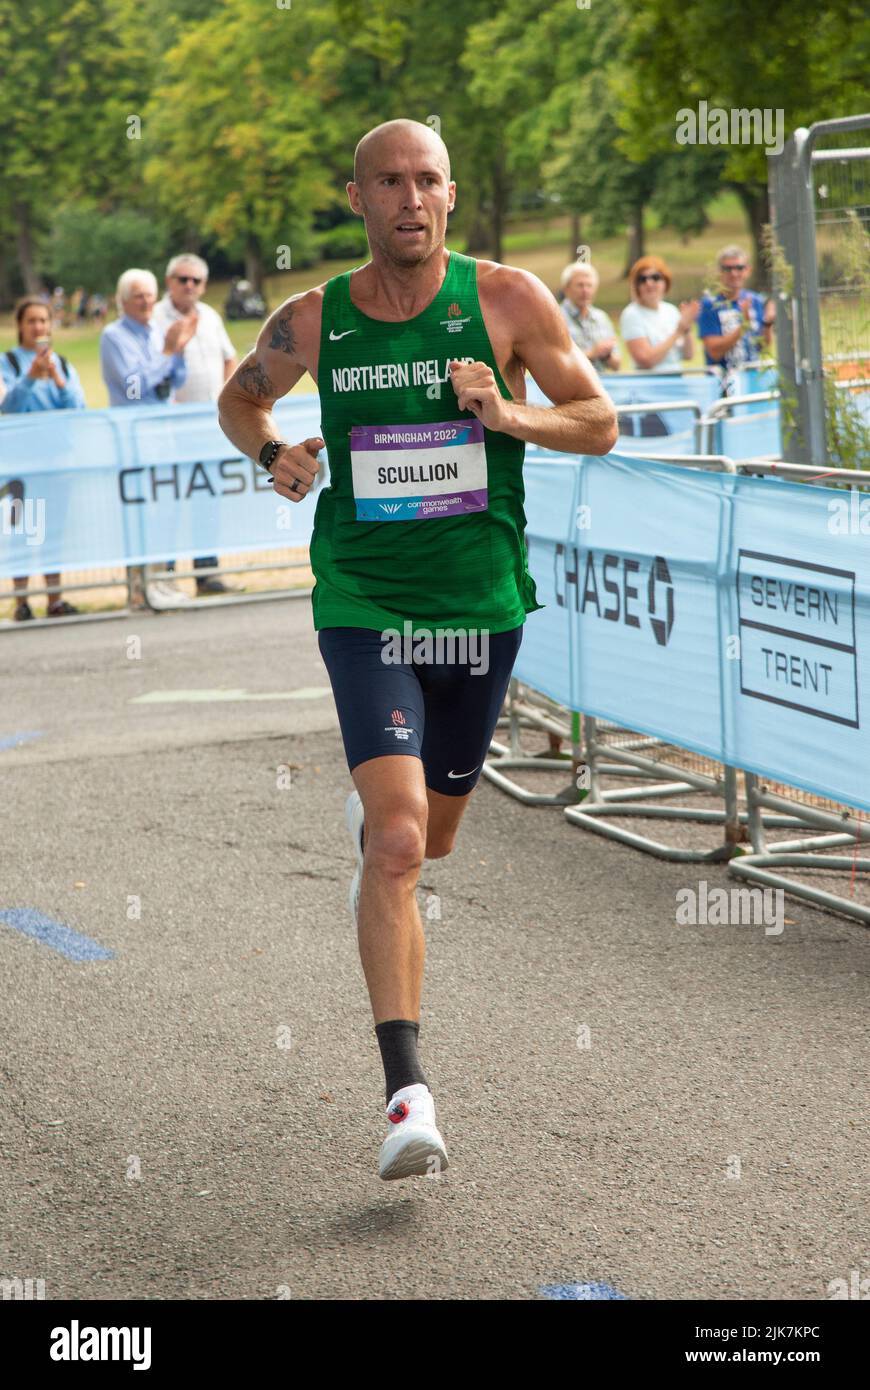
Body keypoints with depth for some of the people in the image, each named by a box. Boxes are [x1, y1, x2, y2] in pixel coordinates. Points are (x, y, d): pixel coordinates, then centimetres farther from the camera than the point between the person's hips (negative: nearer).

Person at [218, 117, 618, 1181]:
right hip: (364, 605, -2)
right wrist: (273, 455, -2)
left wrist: (507, 416, -16)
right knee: (400, 846, -18)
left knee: (430, 834, 19)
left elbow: (599, 423, 3)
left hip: (483, 604, 2)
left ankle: (369, 816, 57)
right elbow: (238, 397, 19)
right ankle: (406, 1091, -17)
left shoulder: (507, 300, -4)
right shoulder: (312, 324, -1)